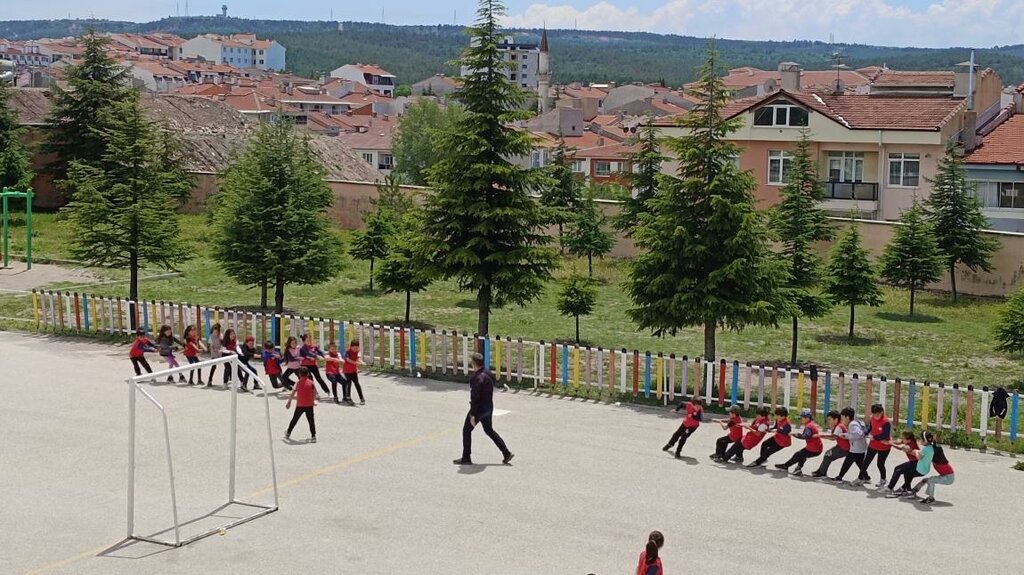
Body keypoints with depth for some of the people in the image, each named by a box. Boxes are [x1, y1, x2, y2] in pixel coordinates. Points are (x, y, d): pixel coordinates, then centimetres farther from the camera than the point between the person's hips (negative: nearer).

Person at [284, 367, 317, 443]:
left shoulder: (298, 383, -3)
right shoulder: (311, 382, -3)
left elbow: (293, 393, -1)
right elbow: (315, 393, 0)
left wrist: (289, 401, 12)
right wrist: (313, 400, 16)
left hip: (300, 405, 1)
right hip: (309, 405, 0)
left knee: (294, 420, 16)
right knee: (311, 421, 2)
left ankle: (288, 434, 29)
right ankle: (313, 436, -5)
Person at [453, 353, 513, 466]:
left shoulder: (477, 378, -24)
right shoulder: (488, 374, 4)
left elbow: (475, 398, -24)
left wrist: (472, 415, -21)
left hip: (479, 409, -9)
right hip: (489, 408, 9)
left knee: (466, 430, 6)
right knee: (489, 430, 21)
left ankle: (466, 458, 13)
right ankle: (506, 453, 19)